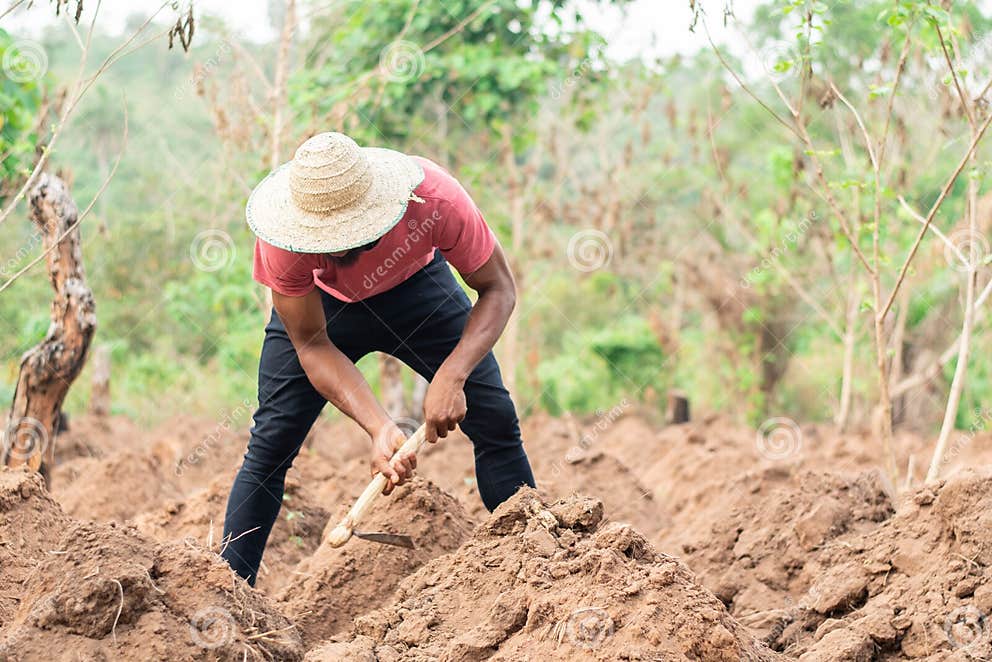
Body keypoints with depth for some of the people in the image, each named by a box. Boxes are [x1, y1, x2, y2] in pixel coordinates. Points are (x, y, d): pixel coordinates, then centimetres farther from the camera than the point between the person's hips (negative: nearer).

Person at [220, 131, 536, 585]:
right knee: (271, 442, -10)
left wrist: (451, 377, -41)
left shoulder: (435, 197, -40)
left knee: (495, 420, -8)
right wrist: (380, 429, -39)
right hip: (319, 301, -1)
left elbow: (497, 289, -26)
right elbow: (312, 346, -26)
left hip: (415, 285, 1)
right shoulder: (283, 244, -37)